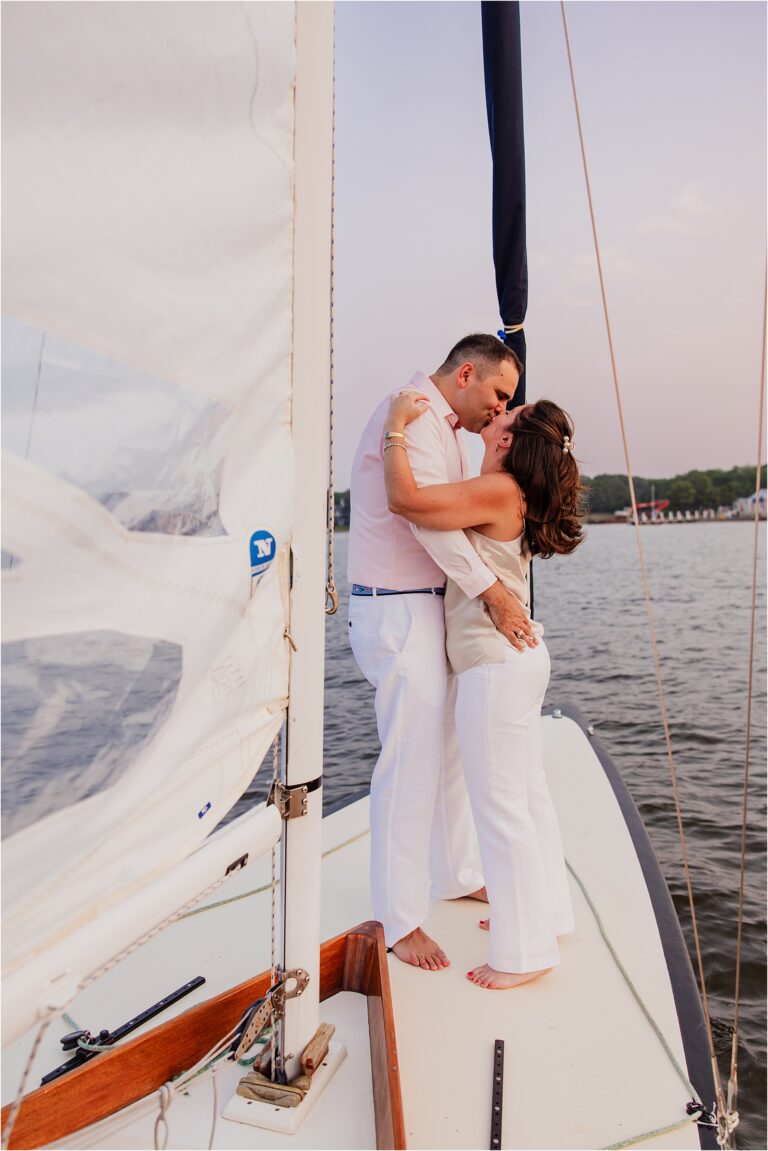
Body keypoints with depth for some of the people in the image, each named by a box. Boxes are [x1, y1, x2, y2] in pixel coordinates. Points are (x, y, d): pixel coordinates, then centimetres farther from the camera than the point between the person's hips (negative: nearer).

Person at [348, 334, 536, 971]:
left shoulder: (446, 428, 21)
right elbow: (426, 511, -24)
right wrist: (492, 591, -24)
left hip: (434, 605, 10)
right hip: (398, 611, -10)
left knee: (454, 747, 17)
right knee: (411, 760, -6)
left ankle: (460, 876, 34)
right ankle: (400, 920, 9)